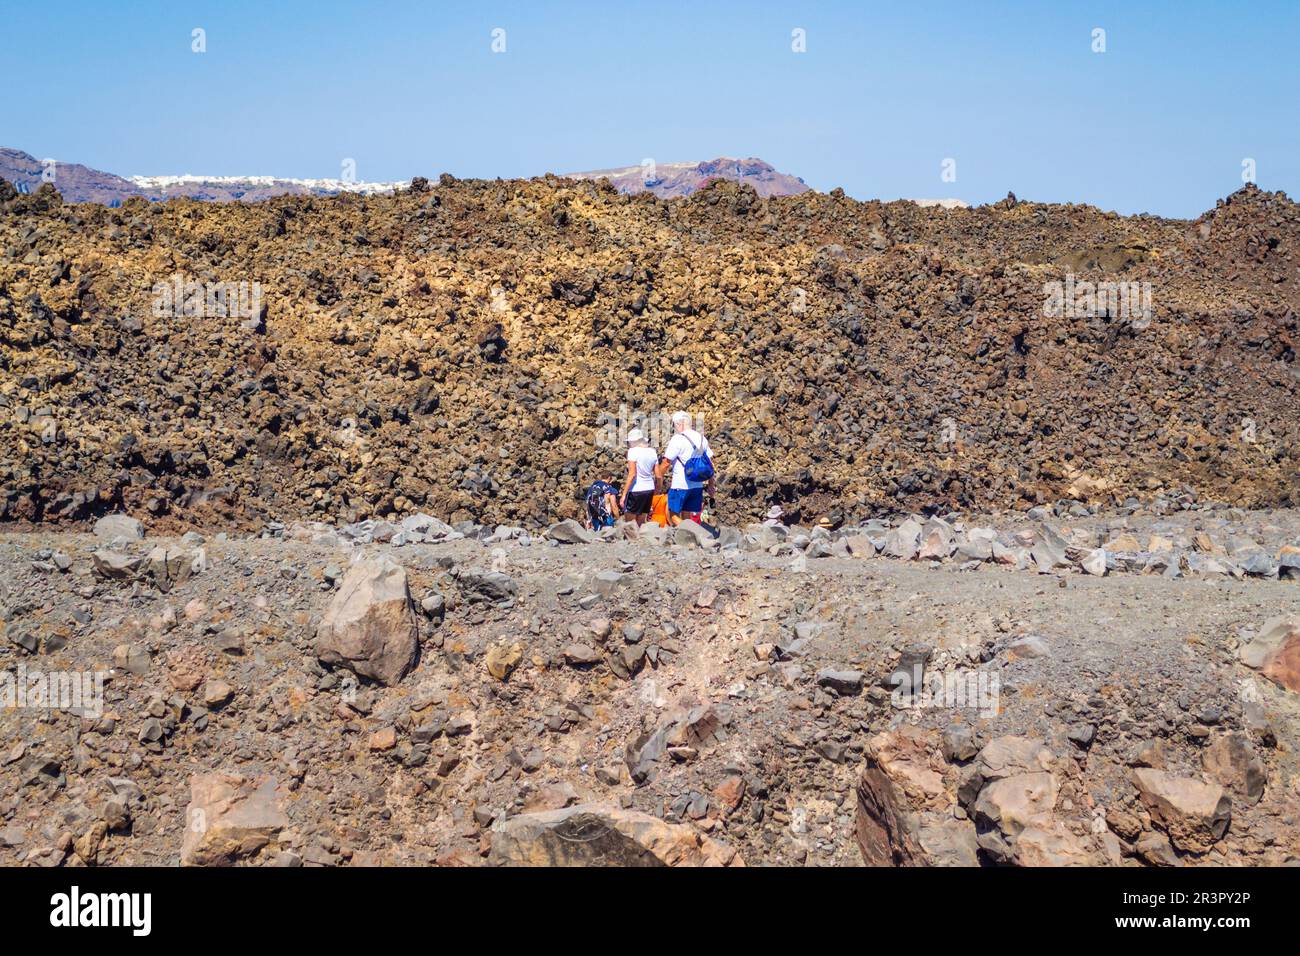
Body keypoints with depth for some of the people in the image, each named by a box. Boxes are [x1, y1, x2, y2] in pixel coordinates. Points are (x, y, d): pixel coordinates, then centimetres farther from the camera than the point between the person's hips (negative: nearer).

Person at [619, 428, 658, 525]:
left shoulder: (633, 451, -9)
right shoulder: (652, 452, 9)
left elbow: (632, 474, -16)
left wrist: (624, 495, -15)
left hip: (636, 490, -7)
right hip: (649, 489, 7)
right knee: (641, 522, 14)